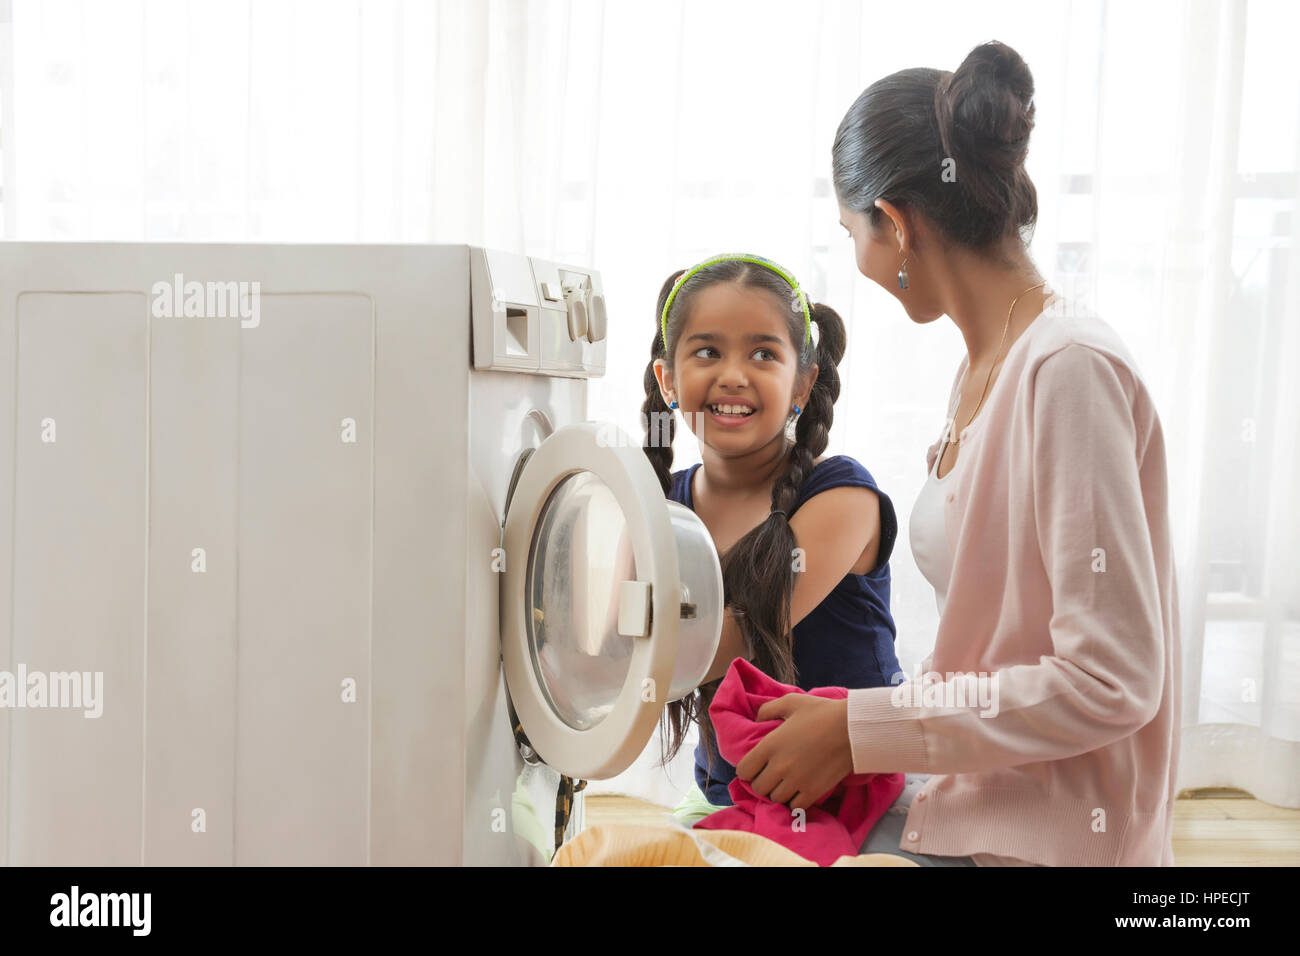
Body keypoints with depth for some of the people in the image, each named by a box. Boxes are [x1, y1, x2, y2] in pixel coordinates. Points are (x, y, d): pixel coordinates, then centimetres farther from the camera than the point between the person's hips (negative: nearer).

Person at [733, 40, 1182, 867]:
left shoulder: (1070, 369, -19)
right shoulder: (983, 367, 9)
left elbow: (1110, 681, -21)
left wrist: (861, 730, -17)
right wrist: (854, 728, 4)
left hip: (1042, 838, -8)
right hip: (968, 800, 8)